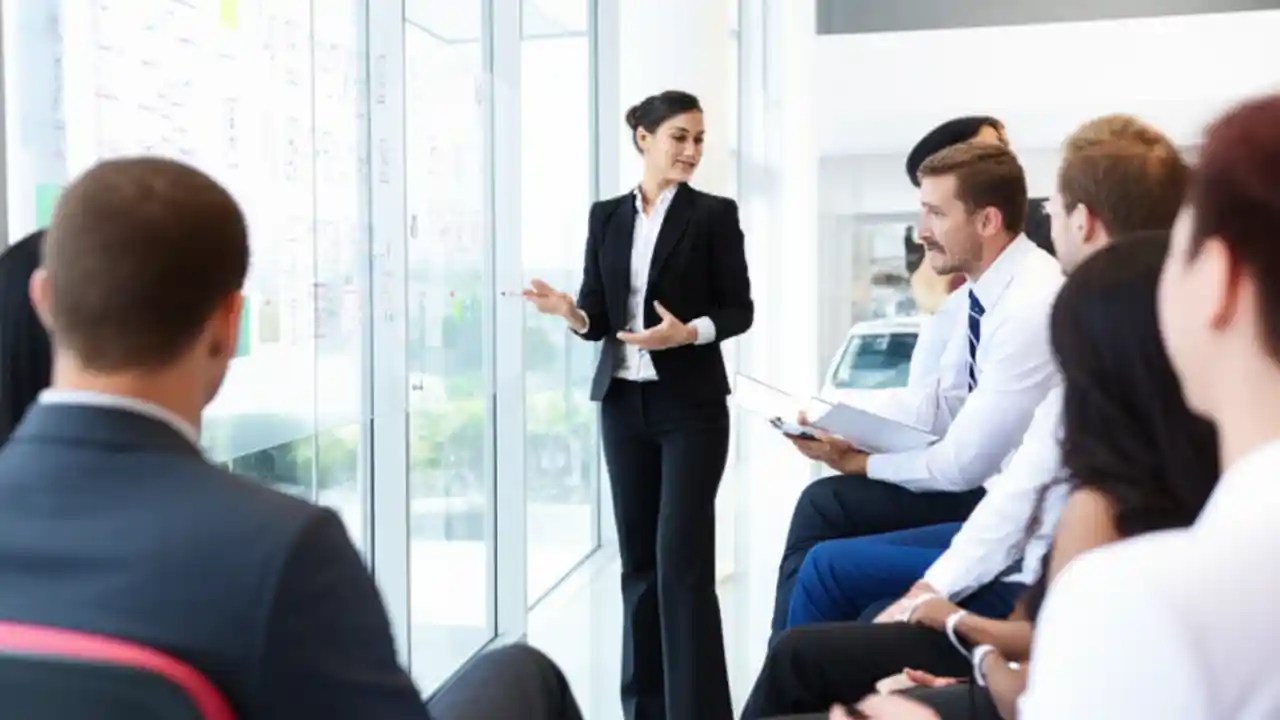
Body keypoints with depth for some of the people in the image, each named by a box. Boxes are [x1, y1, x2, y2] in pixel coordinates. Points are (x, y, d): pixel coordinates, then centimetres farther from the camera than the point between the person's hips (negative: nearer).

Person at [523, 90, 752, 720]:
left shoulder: (714, 215, -1)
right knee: (637, 558, 9)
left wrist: (691, 331, -20)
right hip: (622, 403, 4)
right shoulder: (606, 217, 9)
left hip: (690, 405, -4)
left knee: (682, 558, -8)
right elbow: (598, 317, 8)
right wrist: (569, 311, -14)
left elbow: (739, 308, -1)